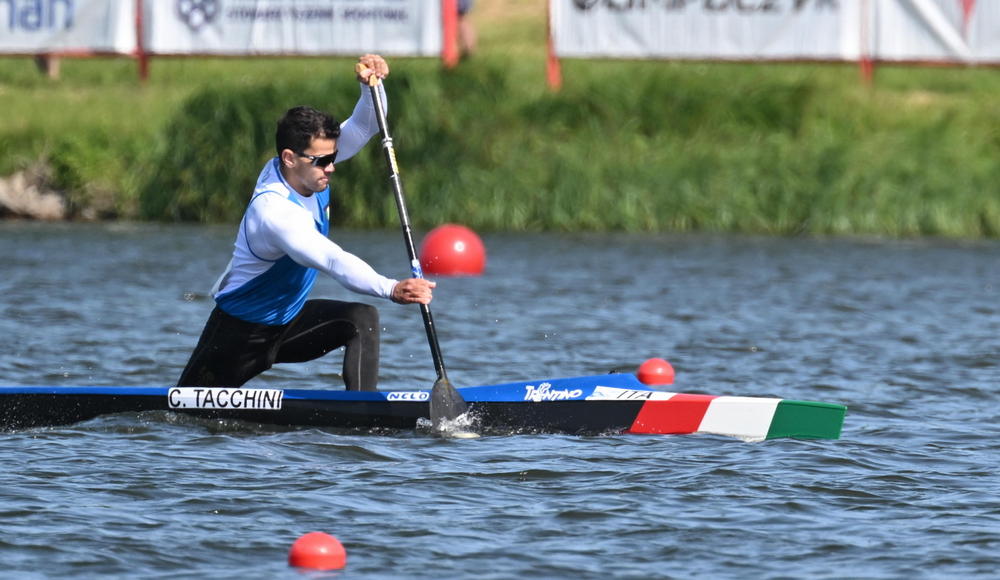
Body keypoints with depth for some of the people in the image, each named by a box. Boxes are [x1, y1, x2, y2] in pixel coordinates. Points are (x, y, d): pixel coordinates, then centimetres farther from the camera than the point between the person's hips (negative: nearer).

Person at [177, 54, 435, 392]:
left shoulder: (307, 166, -11)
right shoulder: (273, 210, -36)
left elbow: (362, 127, -8)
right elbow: (332, 261, -49)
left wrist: (371, 85, -30)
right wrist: (391, 290, -61)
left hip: (288, 322, 7)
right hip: (241, 334, -7)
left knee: (363, 319, -19)